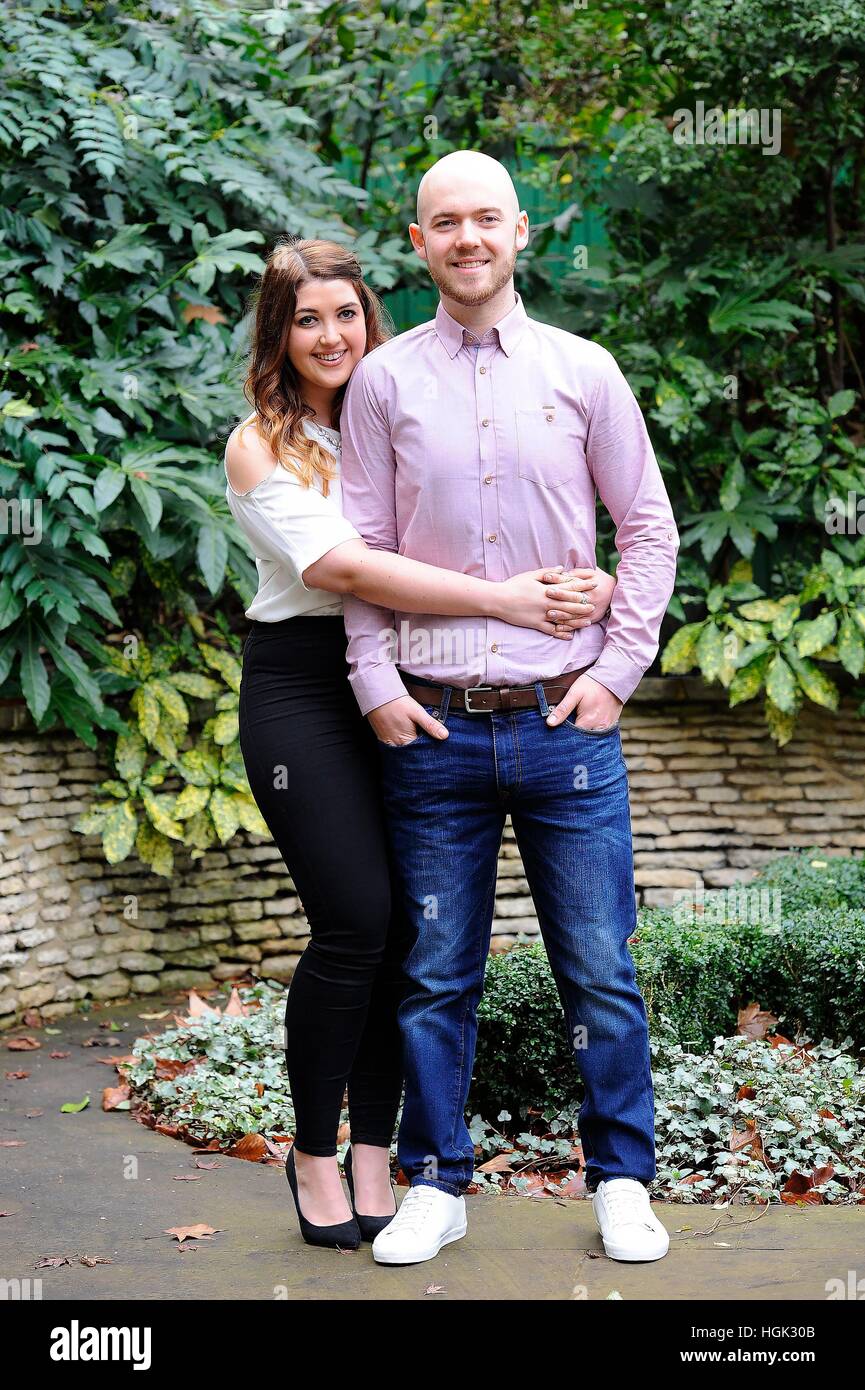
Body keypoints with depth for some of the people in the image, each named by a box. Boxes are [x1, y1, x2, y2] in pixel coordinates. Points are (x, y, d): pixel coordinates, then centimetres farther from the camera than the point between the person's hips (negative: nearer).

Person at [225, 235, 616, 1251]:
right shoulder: (258, 447, -1)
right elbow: (343, 565, -16)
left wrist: (578, 582, -17)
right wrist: (504, 601, -22)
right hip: (301, 689, -4)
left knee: (405, 926, -1)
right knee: (358, 920, -11)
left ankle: (372, 1157, 12)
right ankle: (312, 1154, 8)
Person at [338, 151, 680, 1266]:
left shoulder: (583, 371, 6)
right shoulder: (384, 381, 6)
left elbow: (650, 530, 8)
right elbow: (358, 547, 6)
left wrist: (617, 669, 0)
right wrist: (376, 683, -3)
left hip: (566, 721, 0)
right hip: (432, 725, 0)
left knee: (600, 970, 4)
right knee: (436, 975, 6)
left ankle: (622, 1182, 19)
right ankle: (436, 1185, 20)